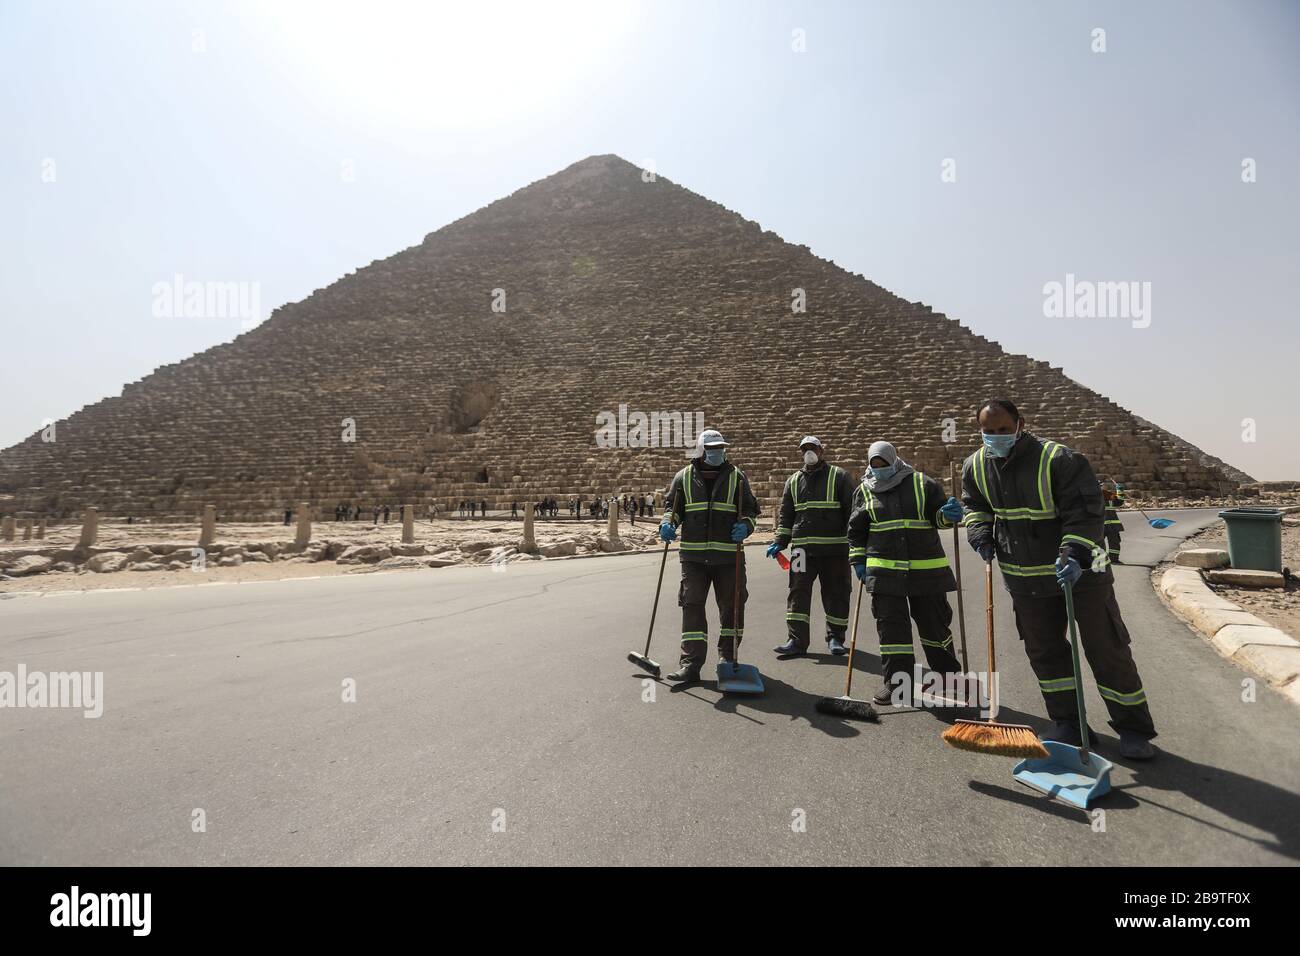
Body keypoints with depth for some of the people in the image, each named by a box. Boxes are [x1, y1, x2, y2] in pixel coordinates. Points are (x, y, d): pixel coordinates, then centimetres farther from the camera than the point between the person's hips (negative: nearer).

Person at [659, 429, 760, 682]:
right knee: (692, 605, -4)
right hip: (693, 556, 0)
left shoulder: (736, 476, 6)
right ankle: (691, 663, 0)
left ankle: (728, 656, 28)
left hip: (728, 556, 0)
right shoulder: (684, 477, 8)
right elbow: (671, 505, 13)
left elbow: (751, 508, 8)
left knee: (731, 606, 9)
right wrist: (668, 523, -8)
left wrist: (745, 525, -13)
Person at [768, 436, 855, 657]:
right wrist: (779, 542, 9)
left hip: (834, 547, -3)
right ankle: (796, 640, 3)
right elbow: (786, 515, 18)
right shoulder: (793, 481, 15)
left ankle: (835, 638, 20)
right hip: (802, 547, 3)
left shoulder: (838, 476, 4)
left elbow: (853, 508, 1)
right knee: (798, 592, -1)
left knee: (836, 593, 6)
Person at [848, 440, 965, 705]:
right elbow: (856, 530, 13)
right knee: (891, 626, 0)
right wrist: (858, 561, 6)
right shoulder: (864, 491, 7)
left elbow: (938, 516, 5)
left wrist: (947, 515, -18)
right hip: (884, 571, 1)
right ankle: (898, 683, 10)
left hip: (926, 569, 0)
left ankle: (948, 673, 32)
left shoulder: (923, 484, 1)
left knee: (934, 622, 11)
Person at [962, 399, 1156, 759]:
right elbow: (976, 505, 16)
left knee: (1107, 650, 1)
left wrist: (1074, 554, -36)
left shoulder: (1058, 459, -21)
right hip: (1026, 577, 5)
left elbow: (1086, 512, -23)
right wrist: (981, 535, -2)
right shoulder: (976, 467, -3)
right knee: (1044, 651, 11)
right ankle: (1067, 724, 26)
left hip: (1079, 570, -5)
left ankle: (1134, 729, 16)